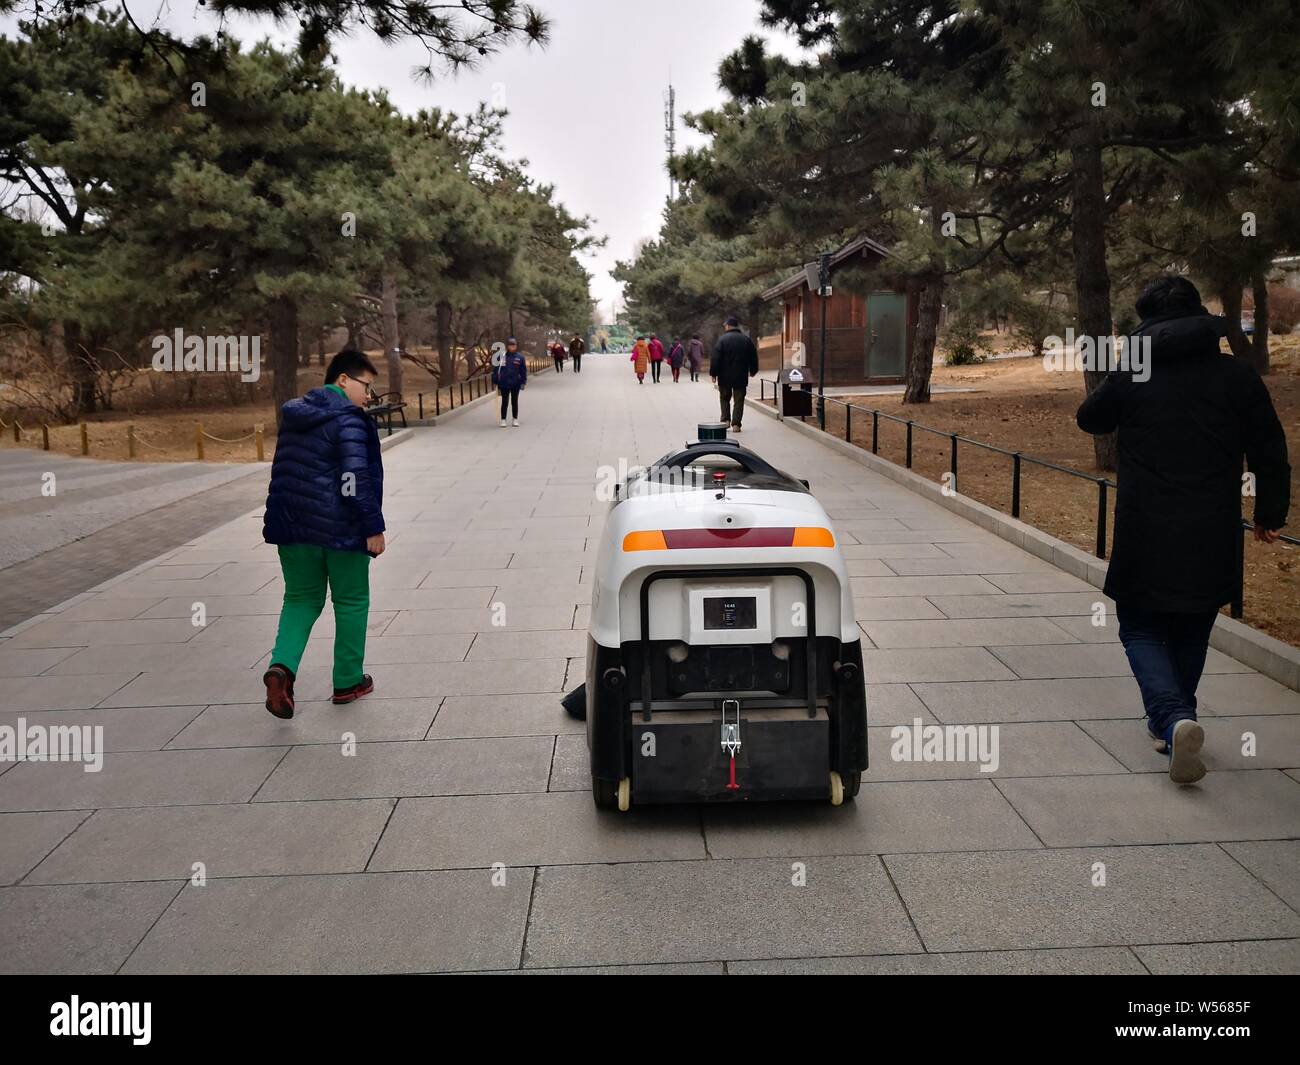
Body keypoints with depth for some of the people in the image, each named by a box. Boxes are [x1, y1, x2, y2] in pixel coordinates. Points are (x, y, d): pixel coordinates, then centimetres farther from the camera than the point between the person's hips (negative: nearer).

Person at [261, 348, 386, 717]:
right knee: (351, 601, 11)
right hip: (340, 529, -6)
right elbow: (356, 479, -21)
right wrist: (374, 527, -14)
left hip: (292, 525, 6)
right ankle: (348, 681, 19)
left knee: (301, 598, 17)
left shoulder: (294, 414, 11)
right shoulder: (348, 420, -14)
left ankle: (281, 666, -6)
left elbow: (284, 469, 17)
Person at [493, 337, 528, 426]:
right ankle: (503, 420, 13)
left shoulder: (520, 357, -3)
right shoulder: (502, 356, -5)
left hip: (516, 384, 1)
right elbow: (496, 369, -1)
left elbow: (523, 370, 1)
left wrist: (523, 382, -2)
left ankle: (515, 419, 21)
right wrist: (495, 381, -3)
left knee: (514, 401, 11)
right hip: (504, 383, 0)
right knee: (504, 402, 6)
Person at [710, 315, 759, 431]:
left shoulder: (722, 339, -7)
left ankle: (725, 420, 7)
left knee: (725, 399, 15)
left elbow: (715, 359, -10)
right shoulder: (747, 340, 4)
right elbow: (754, 358, 12)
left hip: (725, 376, -2)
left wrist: (713, 374, -3)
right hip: (741, 377, 2)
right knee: (739, 401, 5)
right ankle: (736, 424, 0)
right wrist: (752, 371, 26)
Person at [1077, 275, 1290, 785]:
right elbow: (1270, 453, 3)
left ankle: (1173, 718, -14)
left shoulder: (1129, 375, -5)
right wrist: (1270, 514, 15)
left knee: (1140, 629, 9)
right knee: (1191, 633, 20)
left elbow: (1089, 419, 13)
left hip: (1145, 535, -2)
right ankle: (1172, 720, 30)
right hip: (1212, 537, 2)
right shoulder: (1238, 376, -1)